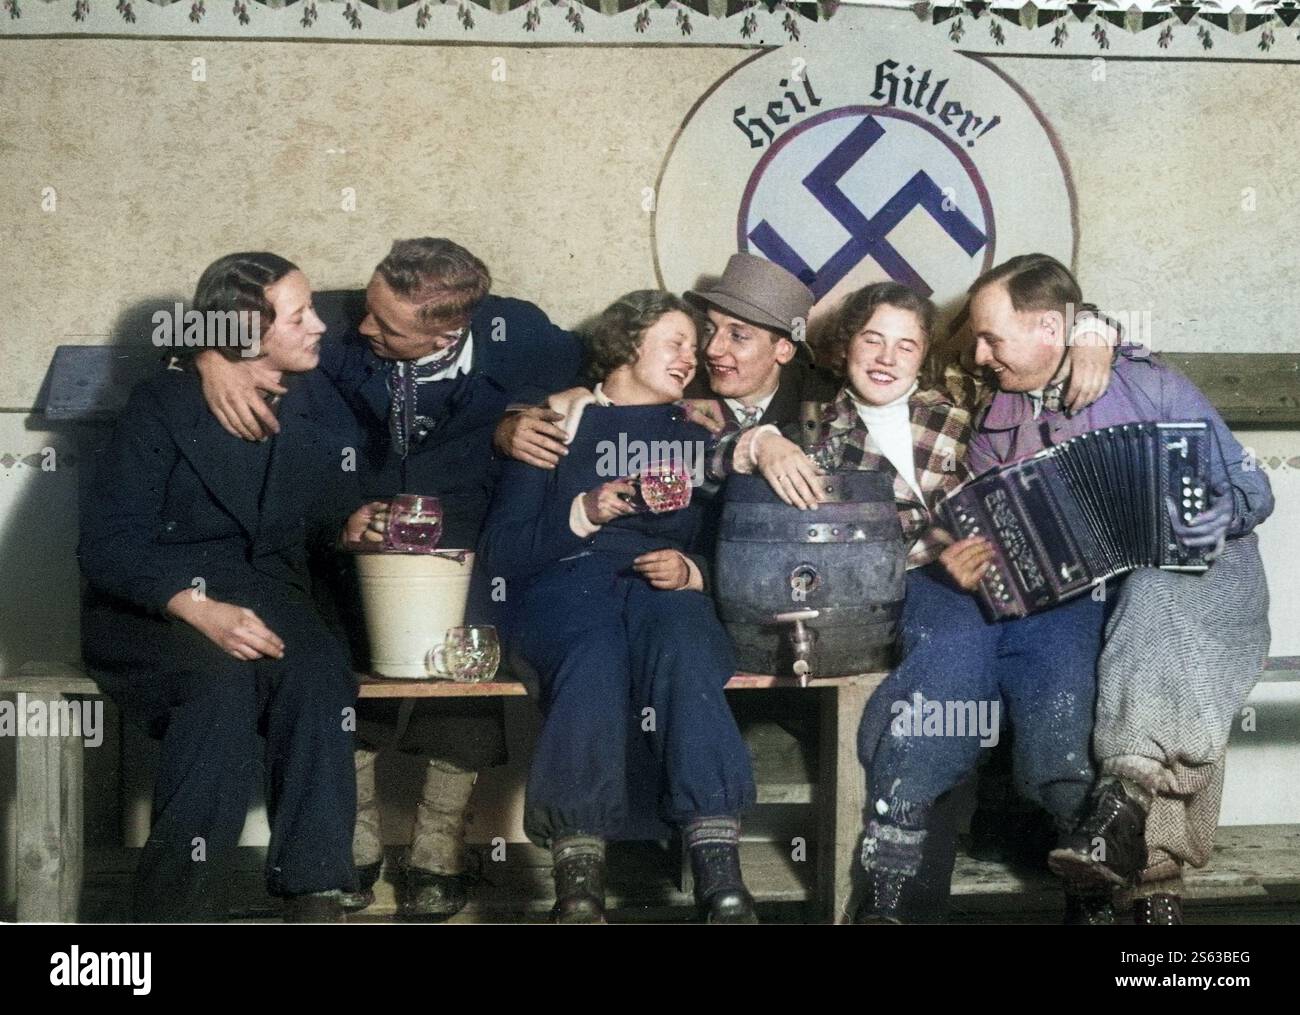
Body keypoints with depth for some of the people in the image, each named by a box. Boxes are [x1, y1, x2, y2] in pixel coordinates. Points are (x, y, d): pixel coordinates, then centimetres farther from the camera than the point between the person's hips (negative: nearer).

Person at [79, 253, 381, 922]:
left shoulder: (311, 397, 10)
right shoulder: (164, 406, -4)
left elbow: (323, 501, 25)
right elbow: (107, 543, -12)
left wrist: (352, 522, -2)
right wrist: (202, 610, -29)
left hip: (267, 597, 4)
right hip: (155, 607, -3)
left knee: (318, 671, -32)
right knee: (227, 680, -37)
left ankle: (314, 898, -34)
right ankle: (178, 907, -34)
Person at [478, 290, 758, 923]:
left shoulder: (697, 434, 27)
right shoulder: (562, 423, 18)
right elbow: (501, 550, 7)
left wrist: (690, 571, -4)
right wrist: (584, 513, -5)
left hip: (663, 585, 2)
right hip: (565, 581, -1)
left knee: (688, 648, -36)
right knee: (595, 656, -39)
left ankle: (720, 875, -47)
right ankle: (579, 880, -42)